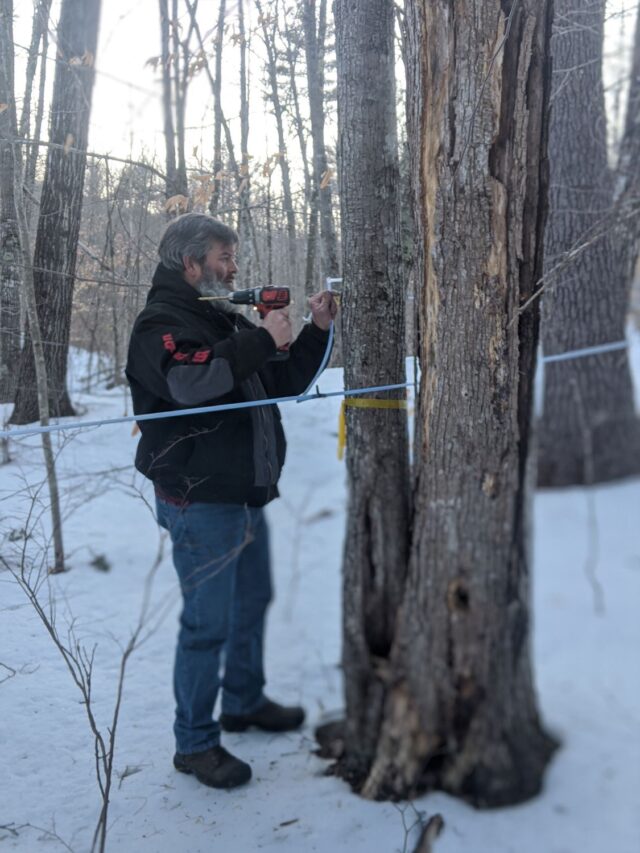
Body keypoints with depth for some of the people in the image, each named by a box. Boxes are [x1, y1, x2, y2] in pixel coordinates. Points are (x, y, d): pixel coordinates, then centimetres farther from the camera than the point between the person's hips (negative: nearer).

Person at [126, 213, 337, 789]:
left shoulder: (229, 321, 15)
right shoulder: (161, 324, -12)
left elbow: (285, 384, 18)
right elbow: (193, 383, -33)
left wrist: (316, 330, 5)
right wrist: (262, 340, -25)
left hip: (246, 493, 9)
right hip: (200, 500, -9)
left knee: (253, 601, 20)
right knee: (208, 621, -4)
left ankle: (245, 702, 39)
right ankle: (195, 742, 10)